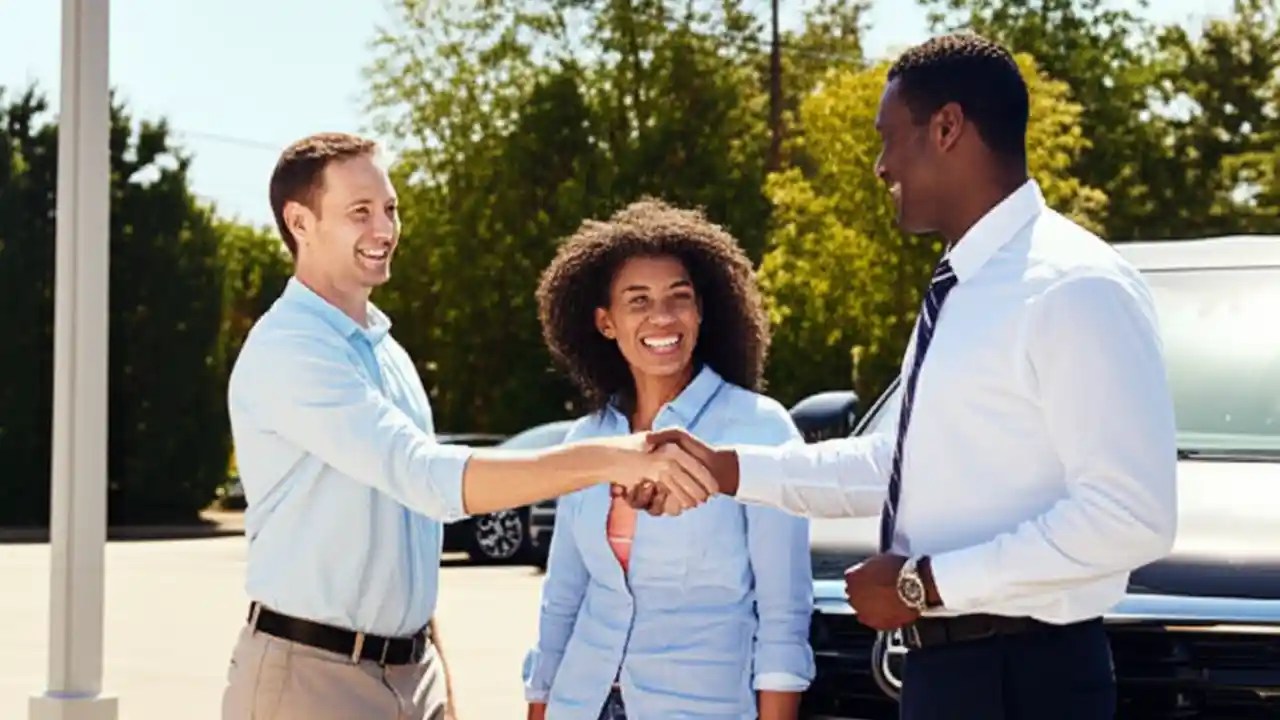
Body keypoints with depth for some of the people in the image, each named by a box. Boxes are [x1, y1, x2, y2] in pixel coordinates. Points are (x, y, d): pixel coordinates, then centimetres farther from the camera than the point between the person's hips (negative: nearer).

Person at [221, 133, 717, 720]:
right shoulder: (289, 350, -16)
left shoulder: (383, 348, 13)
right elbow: (432, 478, -27)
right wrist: (608, 459, -34)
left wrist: (432, 669, 15)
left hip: (411, 671, 8)